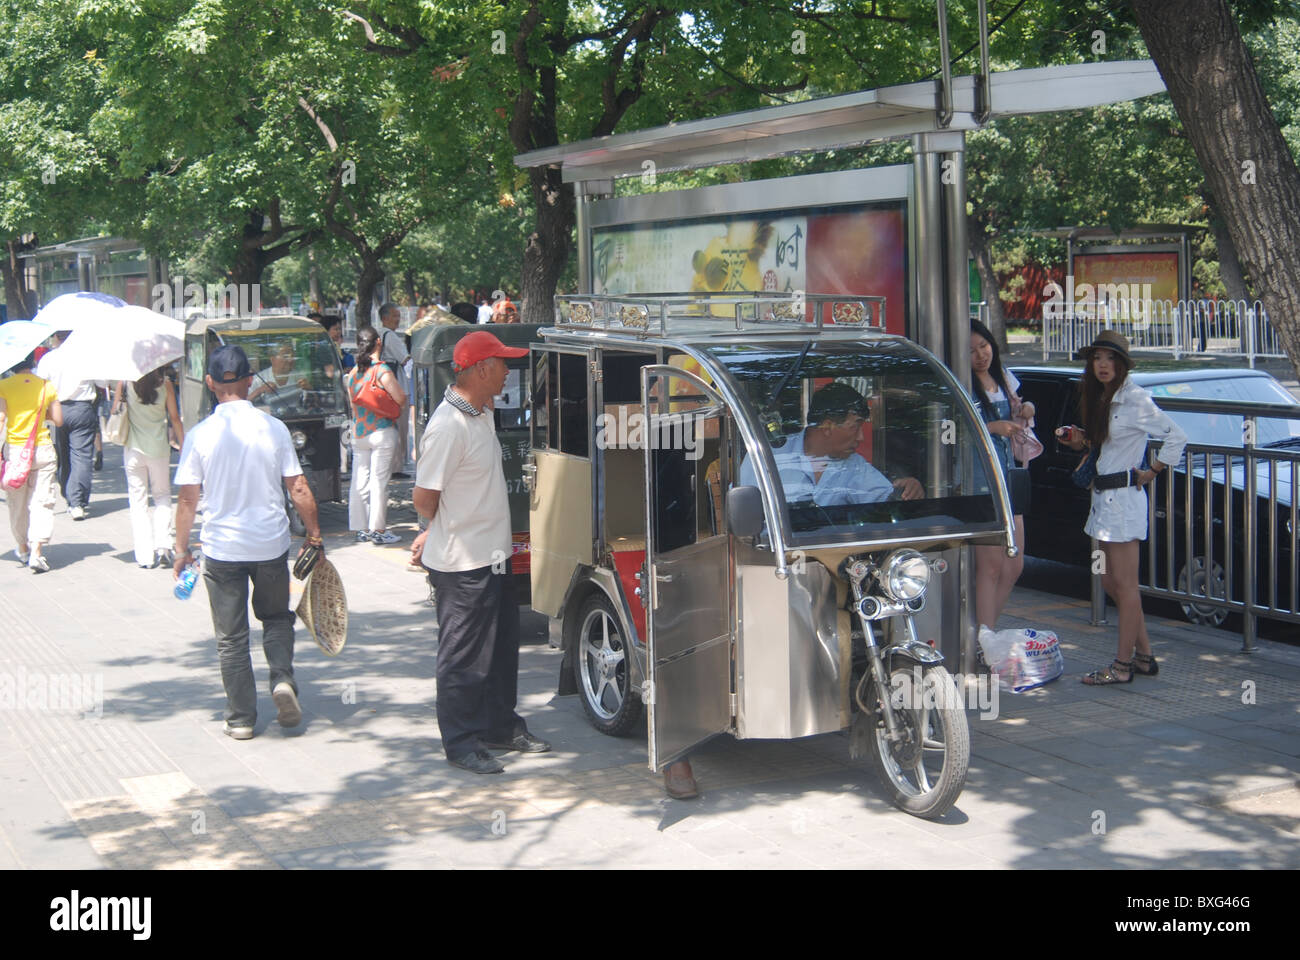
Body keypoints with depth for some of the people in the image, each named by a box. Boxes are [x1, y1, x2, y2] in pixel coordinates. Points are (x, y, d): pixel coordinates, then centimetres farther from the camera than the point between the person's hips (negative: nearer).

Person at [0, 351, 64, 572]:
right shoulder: (47, 386, 0)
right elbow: (58, 420, 3)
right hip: (43, 450, 0)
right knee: (41, 502, 2)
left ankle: (22, 549, 28)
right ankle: (36, 552, -10)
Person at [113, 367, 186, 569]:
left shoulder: (125, 383, -5)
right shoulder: (165, 384, -5)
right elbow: (174, 418, -1)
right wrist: (183, 446, 7)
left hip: (133, 449, 0)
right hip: (159, 448, 0)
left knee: (138, 501, 7)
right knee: (162, 495, 17)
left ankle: (145, 556, 4)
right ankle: (162, 545, 0)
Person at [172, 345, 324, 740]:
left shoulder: (200, 435, -8)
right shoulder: (273, 427, -6)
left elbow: (187, 500, -5)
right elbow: (299, 490, -4)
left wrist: (181, 550, 6)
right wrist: (314, 537, 8)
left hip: (221, 550, -1)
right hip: (271, 544, 1)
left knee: (231, 637, 11)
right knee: (277, 617, 22)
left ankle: (241, 718, 15)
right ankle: (282, 678, -1)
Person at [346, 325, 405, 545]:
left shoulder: (353, 373, 6)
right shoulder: (381, 370, -13)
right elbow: (401, 399, -15)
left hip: (358, 433, 6)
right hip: (382, 432, -6)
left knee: (359, 483, 8)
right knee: (379, 481, -2)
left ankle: (361, 528, 13)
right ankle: (377, 529, 1)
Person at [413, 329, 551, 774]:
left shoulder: (482, 414, 9)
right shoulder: (448, 426, -23)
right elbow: (424, 498, -19)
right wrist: (445, 532, 0)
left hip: (492, 555, 9)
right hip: (462, 565, -9)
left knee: (502, 647, 19)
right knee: (465, 657, 2)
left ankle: (501, 726, 33)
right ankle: (462, 743, 14)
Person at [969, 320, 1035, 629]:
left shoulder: (1003, 379, 13)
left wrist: (1025, 411, 4)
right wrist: (992, 428, -22)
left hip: (1008, 476, 8)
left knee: (1014, 566, 8)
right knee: (991, 565, -9)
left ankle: (986, 630, 20)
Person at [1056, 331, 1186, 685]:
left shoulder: (1134, 399, -14)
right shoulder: (1100, 399, 13)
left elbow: (1176, 436, -16)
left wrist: (1151, 472, -10)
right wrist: (1081, 442, 5)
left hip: (1124, 496, -10)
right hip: (1104, 496, 10)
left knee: (1125, 583, -3)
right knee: (1110, 582, 12)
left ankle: (1123, 665, 3)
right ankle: (1144, 655, 21)